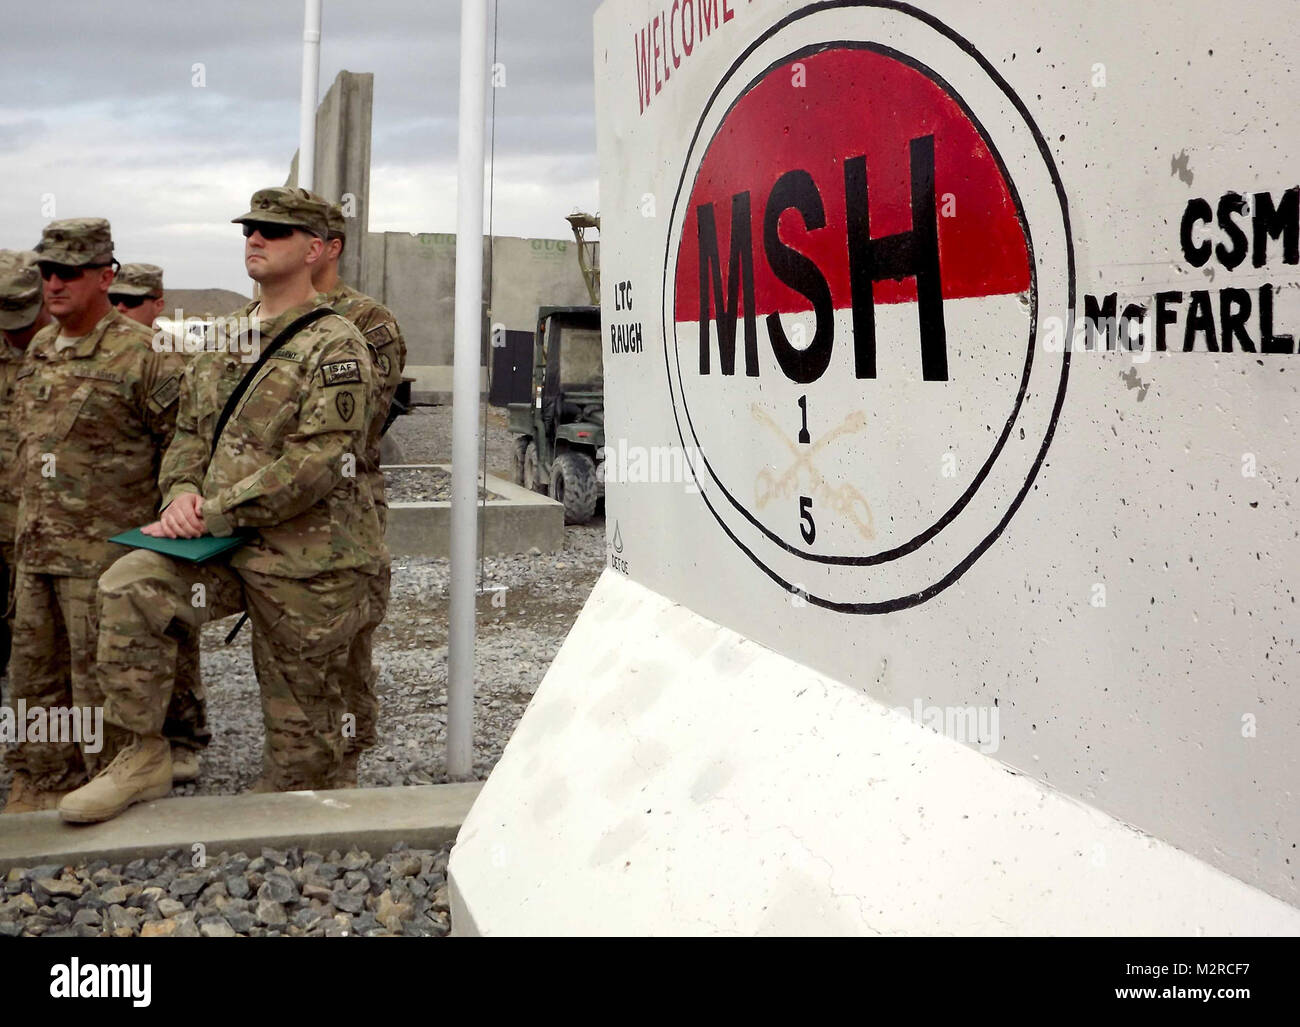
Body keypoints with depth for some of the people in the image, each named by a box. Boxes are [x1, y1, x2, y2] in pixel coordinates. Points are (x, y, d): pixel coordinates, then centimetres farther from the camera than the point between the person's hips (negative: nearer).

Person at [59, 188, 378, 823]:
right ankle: (143, 755, -5)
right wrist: (181, 494, -4)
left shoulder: (335, 346, -9)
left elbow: (317, 463, -18)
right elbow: (190, 431, 18)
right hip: (225, 550, 6)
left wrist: (216, 512, -18)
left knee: (300, 723, 4)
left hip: (307, 561, -6)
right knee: (129, 586, -19)